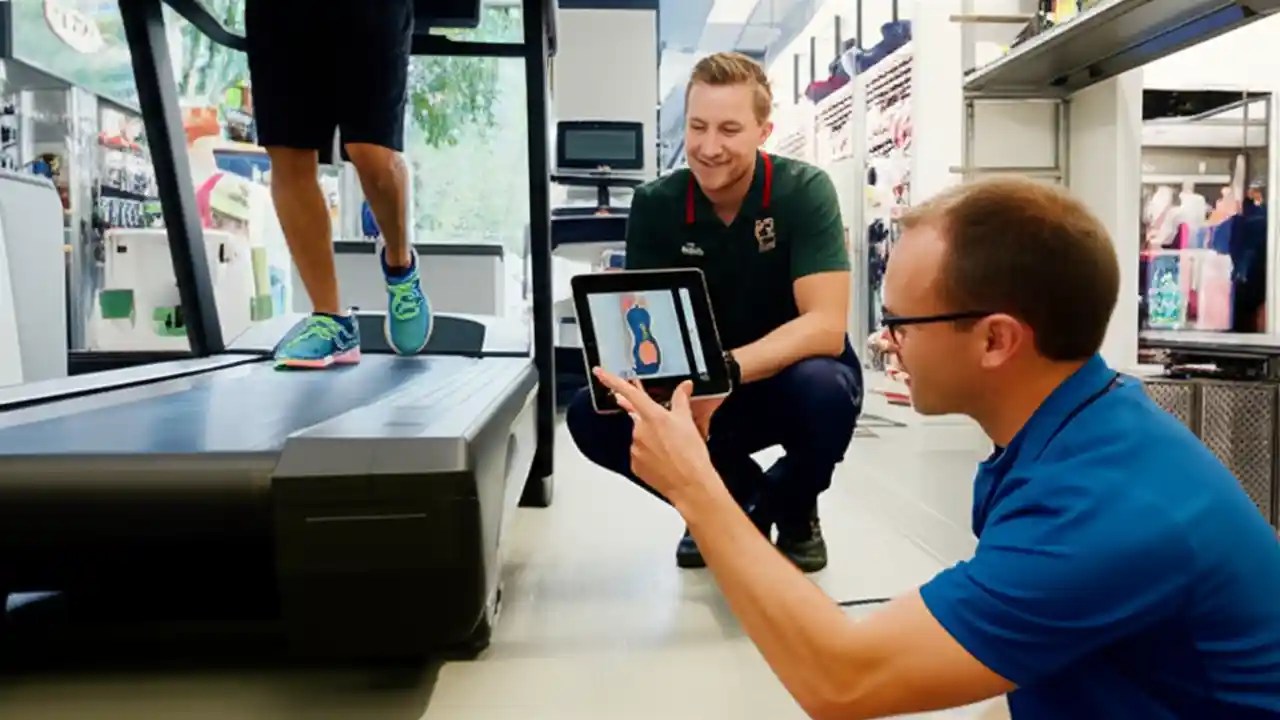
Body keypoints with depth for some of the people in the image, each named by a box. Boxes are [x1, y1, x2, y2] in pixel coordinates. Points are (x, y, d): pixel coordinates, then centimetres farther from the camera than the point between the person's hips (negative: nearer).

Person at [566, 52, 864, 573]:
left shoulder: (805, 191, -18)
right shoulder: (655, 204, -10)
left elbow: (825, 326, -27)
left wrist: (725, 372, -42)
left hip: (792, 378, -2)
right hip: (703, 392, 3)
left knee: (822, 389, -38)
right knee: (593, 416, -21)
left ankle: (793, 510, -1)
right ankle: (740, 500, 4)